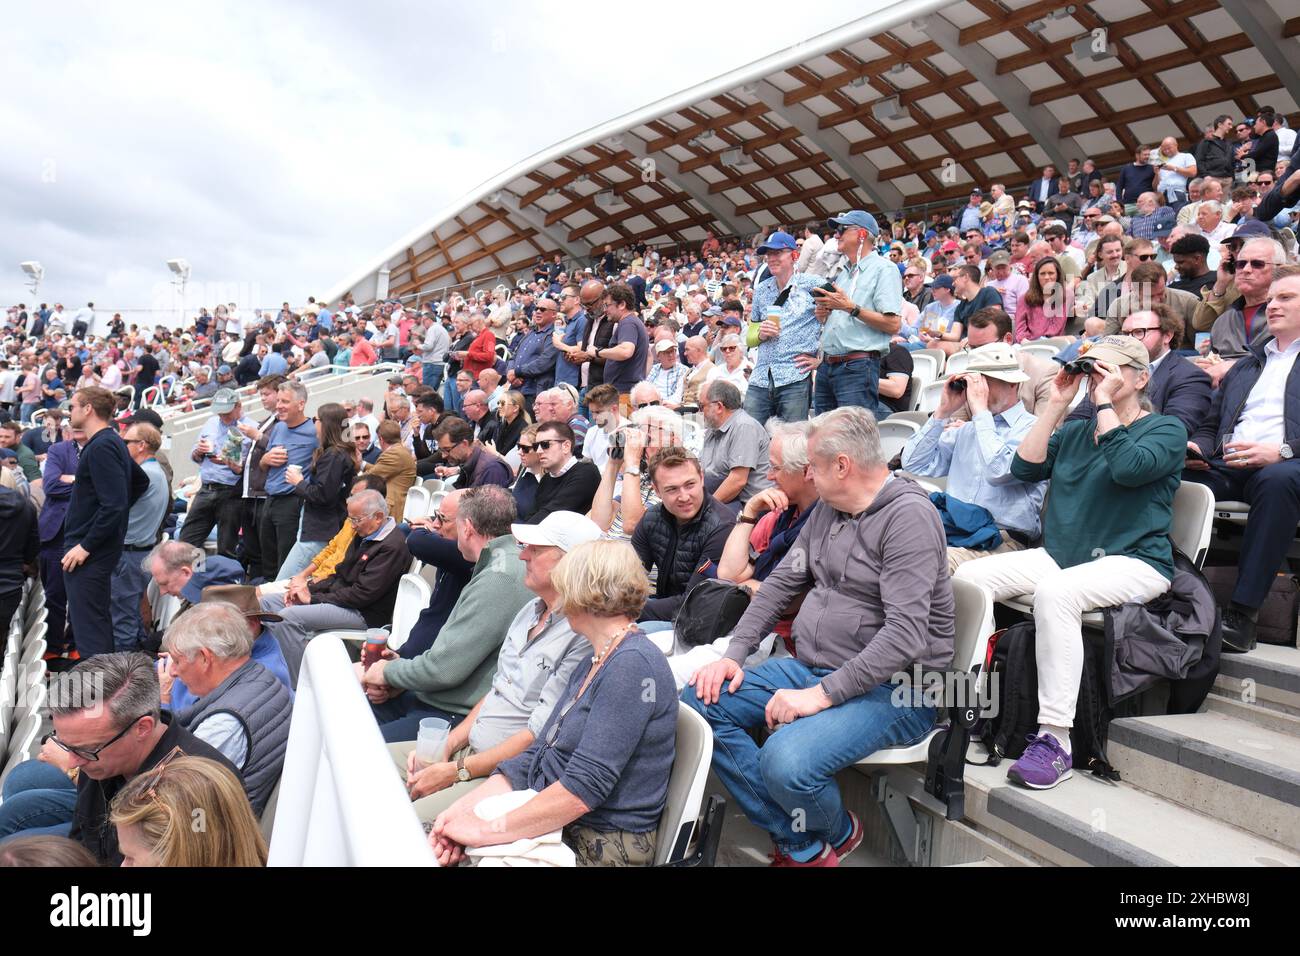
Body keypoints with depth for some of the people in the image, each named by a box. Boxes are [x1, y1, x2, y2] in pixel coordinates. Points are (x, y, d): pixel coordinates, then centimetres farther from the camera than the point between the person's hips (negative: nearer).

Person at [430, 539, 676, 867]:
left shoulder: (634, 664, -18)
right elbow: (535, 757, 9)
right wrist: (463, 808, -3)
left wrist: (489, 828, -19)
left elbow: (582, 789, -23)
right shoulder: (590, 666, 14)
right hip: (545, 824, 8)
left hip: (598, 848, -8)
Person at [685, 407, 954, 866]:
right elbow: (781, 583, 14)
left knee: (784, 762, -33)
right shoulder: (828, 509, 11)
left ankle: (836, 834, 6)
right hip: (812, 668, 9)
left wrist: (822, 694, -26)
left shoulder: (909, 515, -16)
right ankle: (802, 846, 0)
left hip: (891, 688, -8)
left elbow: (905, 634, -24)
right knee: (698, 703, -7)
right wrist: (734, 654, 1)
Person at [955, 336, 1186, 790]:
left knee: (1055, 590, -38)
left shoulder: (1166, 429, 4)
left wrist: (1105, 404, -11)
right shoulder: (1075, 431, 20)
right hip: (1059, 556, 6)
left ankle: (1054, 741, -34)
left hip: (1133, 562, -6)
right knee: (970, 575, -18)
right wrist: (1057, 404, 4)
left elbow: (1128, 468, -19)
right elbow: (1025, 468, 4)